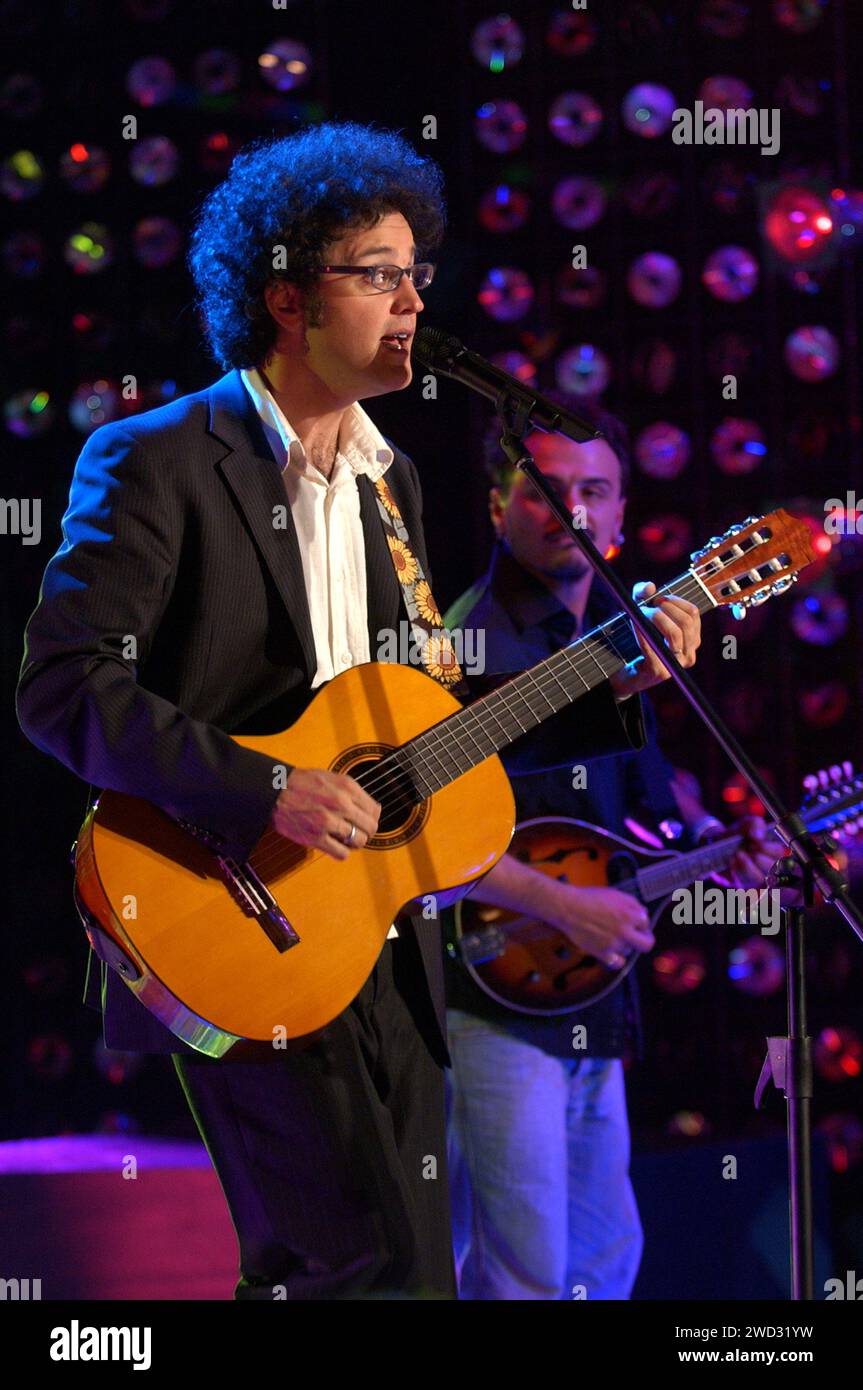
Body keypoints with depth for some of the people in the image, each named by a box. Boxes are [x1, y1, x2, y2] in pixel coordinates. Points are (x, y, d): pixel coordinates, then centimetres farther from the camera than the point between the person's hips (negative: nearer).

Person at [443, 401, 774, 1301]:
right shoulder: (472, 641, -14)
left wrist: (711, 838, 7)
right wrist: (561, 905, -24)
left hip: (589, 1000, 9)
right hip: (494, 997, -9)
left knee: (605, 1256, 17)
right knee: (526, 1279, -7)